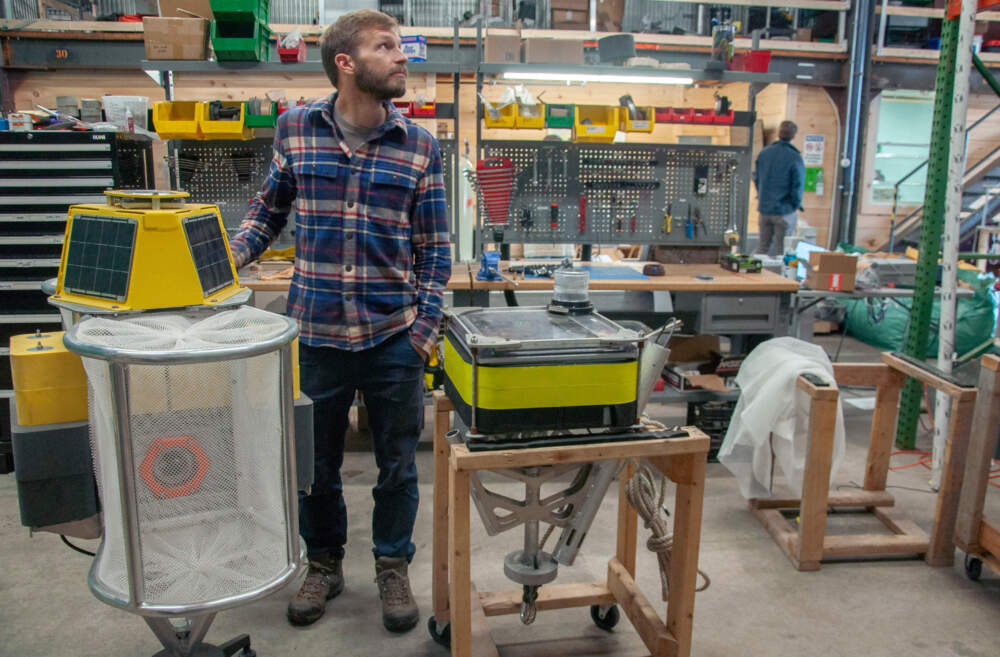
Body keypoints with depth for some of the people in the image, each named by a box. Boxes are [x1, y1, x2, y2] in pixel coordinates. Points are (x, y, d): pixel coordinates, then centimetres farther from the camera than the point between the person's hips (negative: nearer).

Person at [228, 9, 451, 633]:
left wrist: (425, 333, -7)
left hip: (395, 336, 0)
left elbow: (435, 248, 0)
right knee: (315, 462, 15)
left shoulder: (421, 145, -1)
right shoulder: (295, 129, 1)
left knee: (398, 464, 11)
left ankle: (394, 567, 33)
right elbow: (269, 209, 13)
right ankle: (325, 564, 37)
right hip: (317, 334, 1)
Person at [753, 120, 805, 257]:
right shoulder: (795, 158, -14)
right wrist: (796, 204, 3)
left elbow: (756, 178, 9)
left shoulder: (763, 153, 1)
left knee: (763, 245, 16)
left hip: (764, 208, 5)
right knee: (782, 249, 6)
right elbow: (798, 185, -13)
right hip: (784, 210, -5)